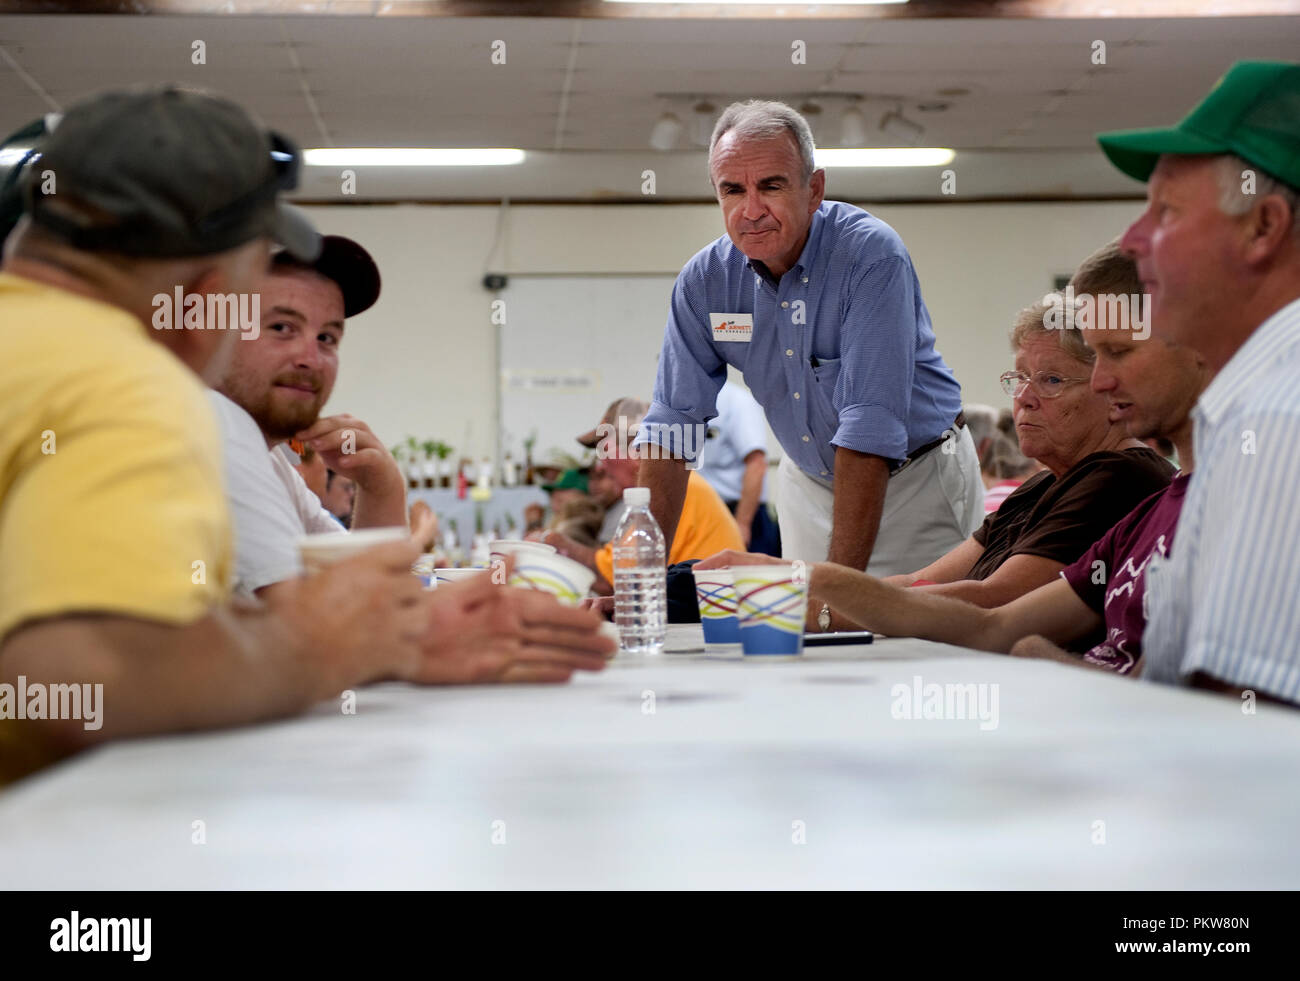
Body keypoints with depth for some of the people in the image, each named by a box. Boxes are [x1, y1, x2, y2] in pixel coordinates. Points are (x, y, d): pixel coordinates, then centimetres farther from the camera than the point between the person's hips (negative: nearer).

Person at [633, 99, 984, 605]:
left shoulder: (871, 256, -26)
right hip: (810, 482, 4)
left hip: (915, 479, -4)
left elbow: (869, 430, -32)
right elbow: (671, 430, -8)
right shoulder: (705, 280, -11)